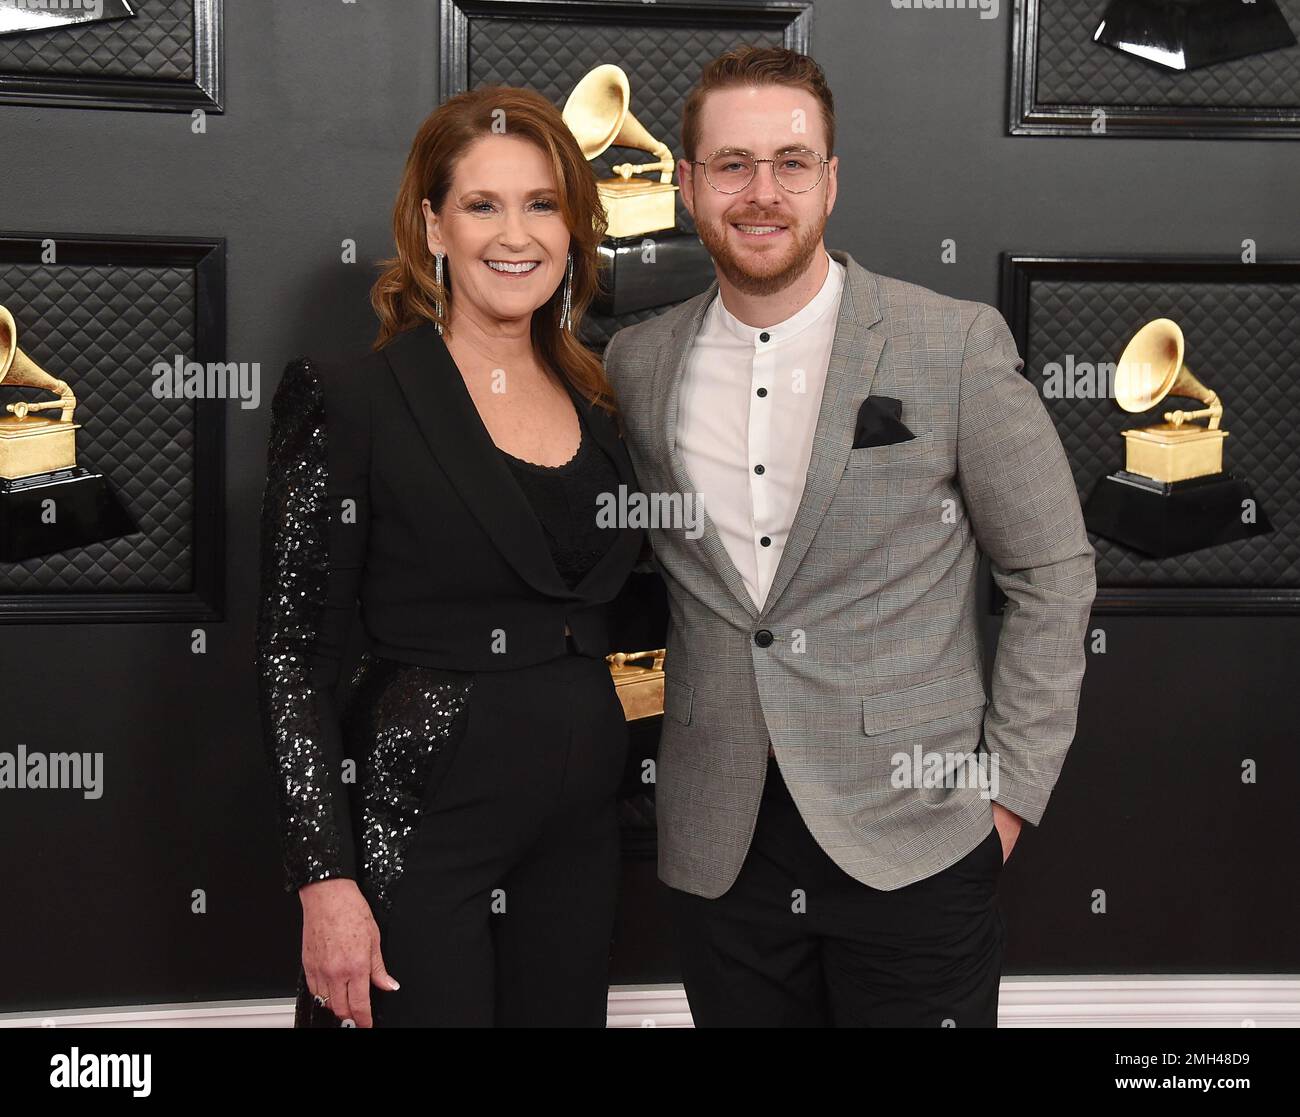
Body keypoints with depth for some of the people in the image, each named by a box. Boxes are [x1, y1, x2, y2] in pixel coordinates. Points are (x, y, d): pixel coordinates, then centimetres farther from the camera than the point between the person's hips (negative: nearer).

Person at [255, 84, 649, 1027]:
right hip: (418, 830, -5)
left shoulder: (596, 405, 7)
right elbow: (293, 663, -11)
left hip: (580, 826, 6)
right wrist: (327, 880, -15)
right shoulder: (352, 403, -10)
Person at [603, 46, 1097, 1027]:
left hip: (913, 843, -2)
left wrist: (1011, 791, -4)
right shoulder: (636, 365, 4)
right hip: (720, 846, 3)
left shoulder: (957, 345, -6)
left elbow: (1054, 574, -2)